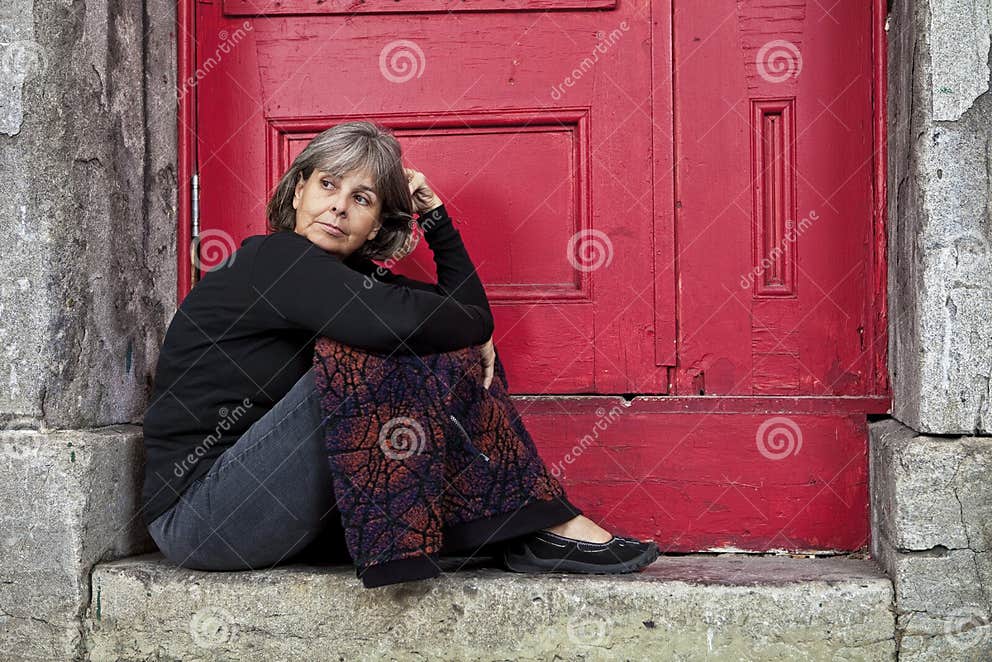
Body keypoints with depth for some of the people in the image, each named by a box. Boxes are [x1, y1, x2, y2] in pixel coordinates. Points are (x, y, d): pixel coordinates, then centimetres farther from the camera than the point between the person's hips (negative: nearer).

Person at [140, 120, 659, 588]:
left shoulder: (346, 276, 10)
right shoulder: (271, 260, -15)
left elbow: (465, 310, 7)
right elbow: (395, 318, -32)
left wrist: (435, 216, 1)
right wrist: (477, 328, -14)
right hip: (197, 518, -8)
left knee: (448, 357, 3)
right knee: (368, 350, -24)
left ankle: (522, 533, -8)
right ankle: (546, 526, -18)